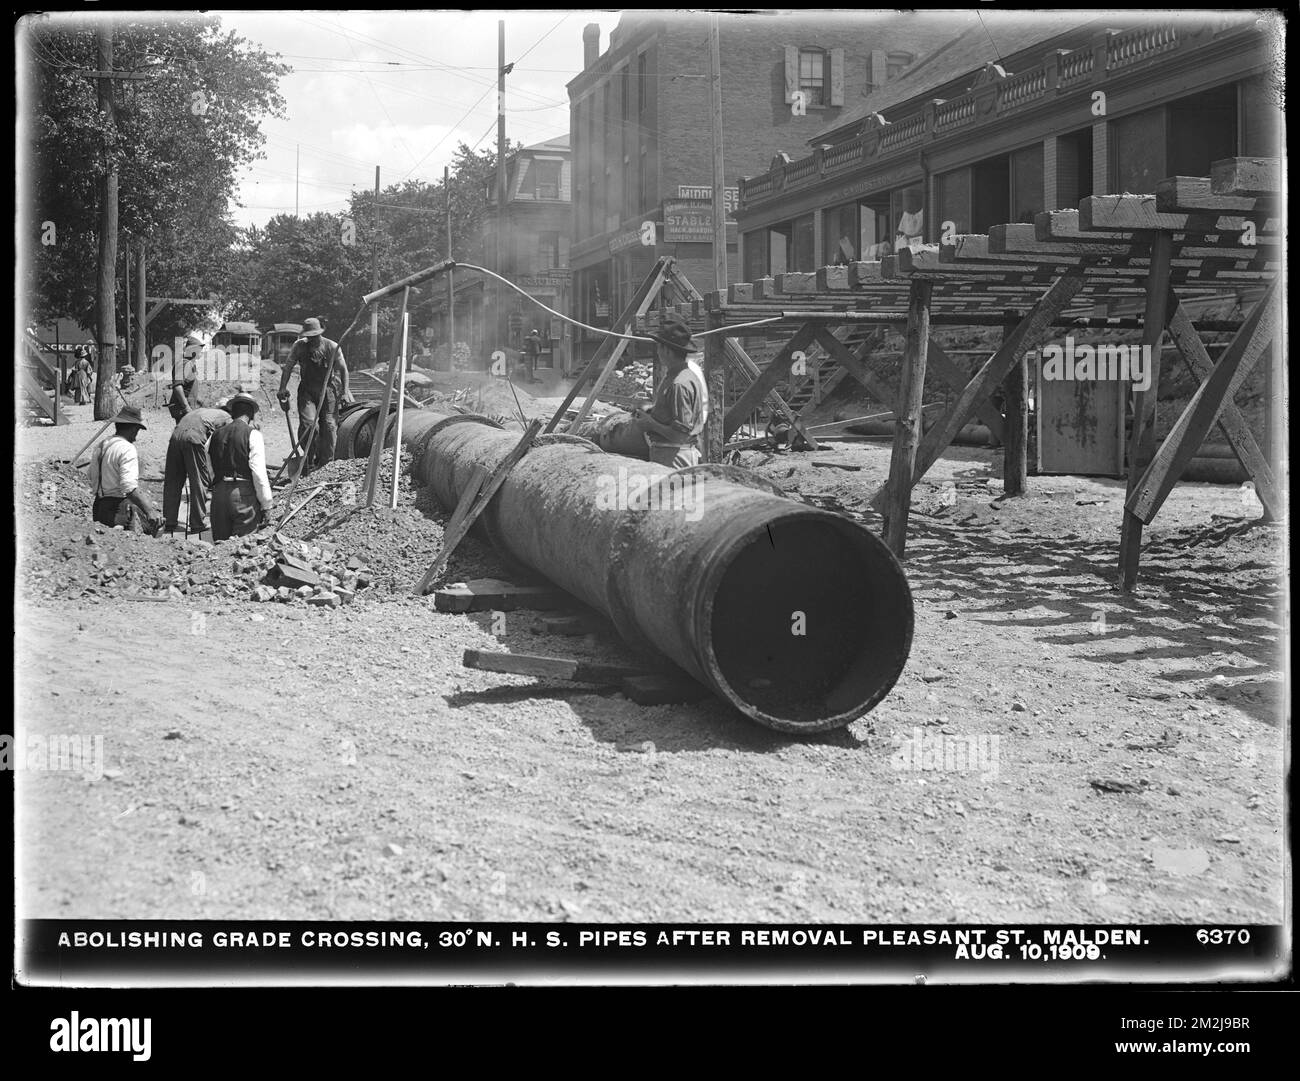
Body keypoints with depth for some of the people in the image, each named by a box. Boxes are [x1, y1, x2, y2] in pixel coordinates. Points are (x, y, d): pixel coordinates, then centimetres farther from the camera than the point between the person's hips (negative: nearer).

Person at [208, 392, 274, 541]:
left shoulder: (216, 434, 13)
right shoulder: (252, 434, -3)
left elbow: (209, 472, 15)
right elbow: (259, 473, -9)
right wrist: (266, 505, -6)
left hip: (219, 492, 5)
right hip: (244, 495, -5)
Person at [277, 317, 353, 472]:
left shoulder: (332, 347, -7)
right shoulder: (300, 346, -4)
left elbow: (343, 369, -3)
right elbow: (288, 367, -3)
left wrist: (345, 390, -13)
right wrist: (283, 388, -14)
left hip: (327, 390, 0)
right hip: (307, 391, 0)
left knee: (329, 425, -3)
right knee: (307, 424, -13)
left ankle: (326, 462, 9)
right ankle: (308, 463, -4)